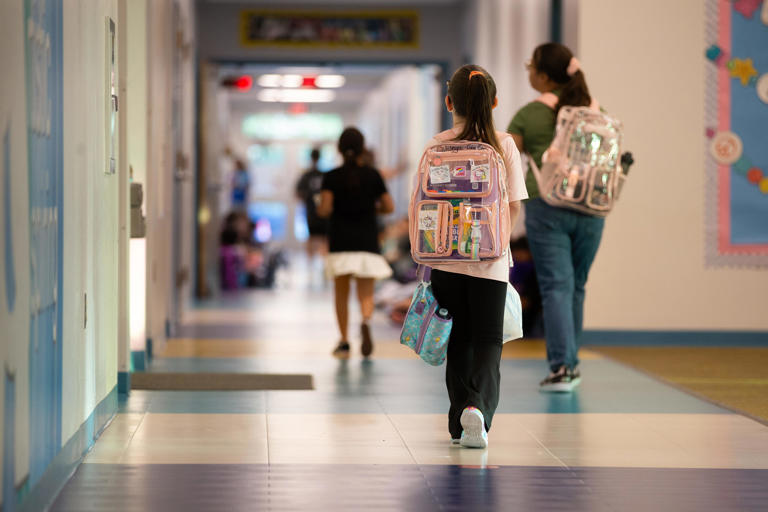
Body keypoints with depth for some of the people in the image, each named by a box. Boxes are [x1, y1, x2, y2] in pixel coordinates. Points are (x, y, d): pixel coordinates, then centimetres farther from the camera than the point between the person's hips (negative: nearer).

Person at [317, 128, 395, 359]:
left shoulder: (332, 177, -3)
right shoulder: (372, 175, 1)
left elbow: (325, 209, -13)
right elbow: (389, 207, 1)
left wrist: (320, 209, 10)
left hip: (340, 243, 0)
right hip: (367, 242, 0)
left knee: (341, 294, 12)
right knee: (366, 294, 3)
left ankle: (344, 342, 9)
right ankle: (366, 321, -29)